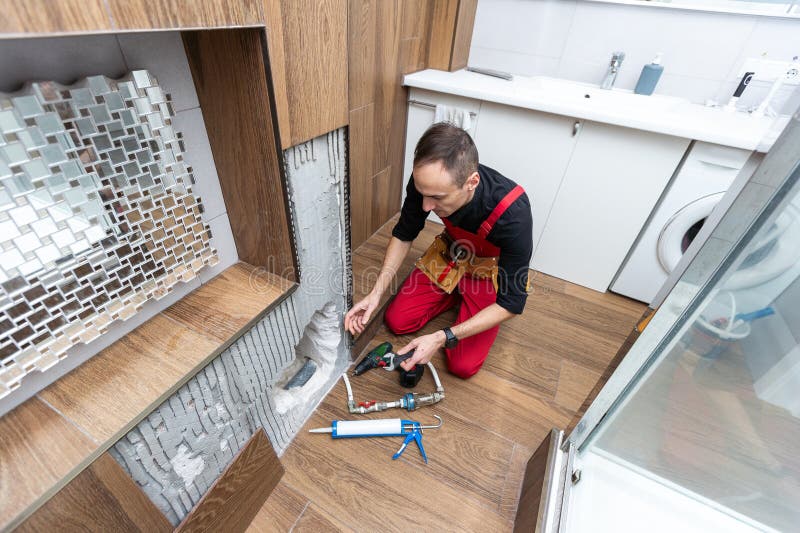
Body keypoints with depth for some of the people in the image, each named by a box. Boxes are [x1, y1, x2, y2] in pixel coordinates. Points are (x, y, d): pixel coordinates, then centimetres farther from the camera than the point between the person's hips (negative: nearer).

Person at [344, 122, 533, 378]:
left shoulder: (513, 213, -39)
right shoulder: (427, 181, -27)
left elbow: (512, 303, -28)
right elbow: (404, 234, -8)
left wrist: (441, 338, -35)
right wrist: (376, 293, -18)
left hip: (491, 269, -3)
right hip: (452, 254, 4)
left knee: (463, 366, -10)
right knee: (396, 322, -3)